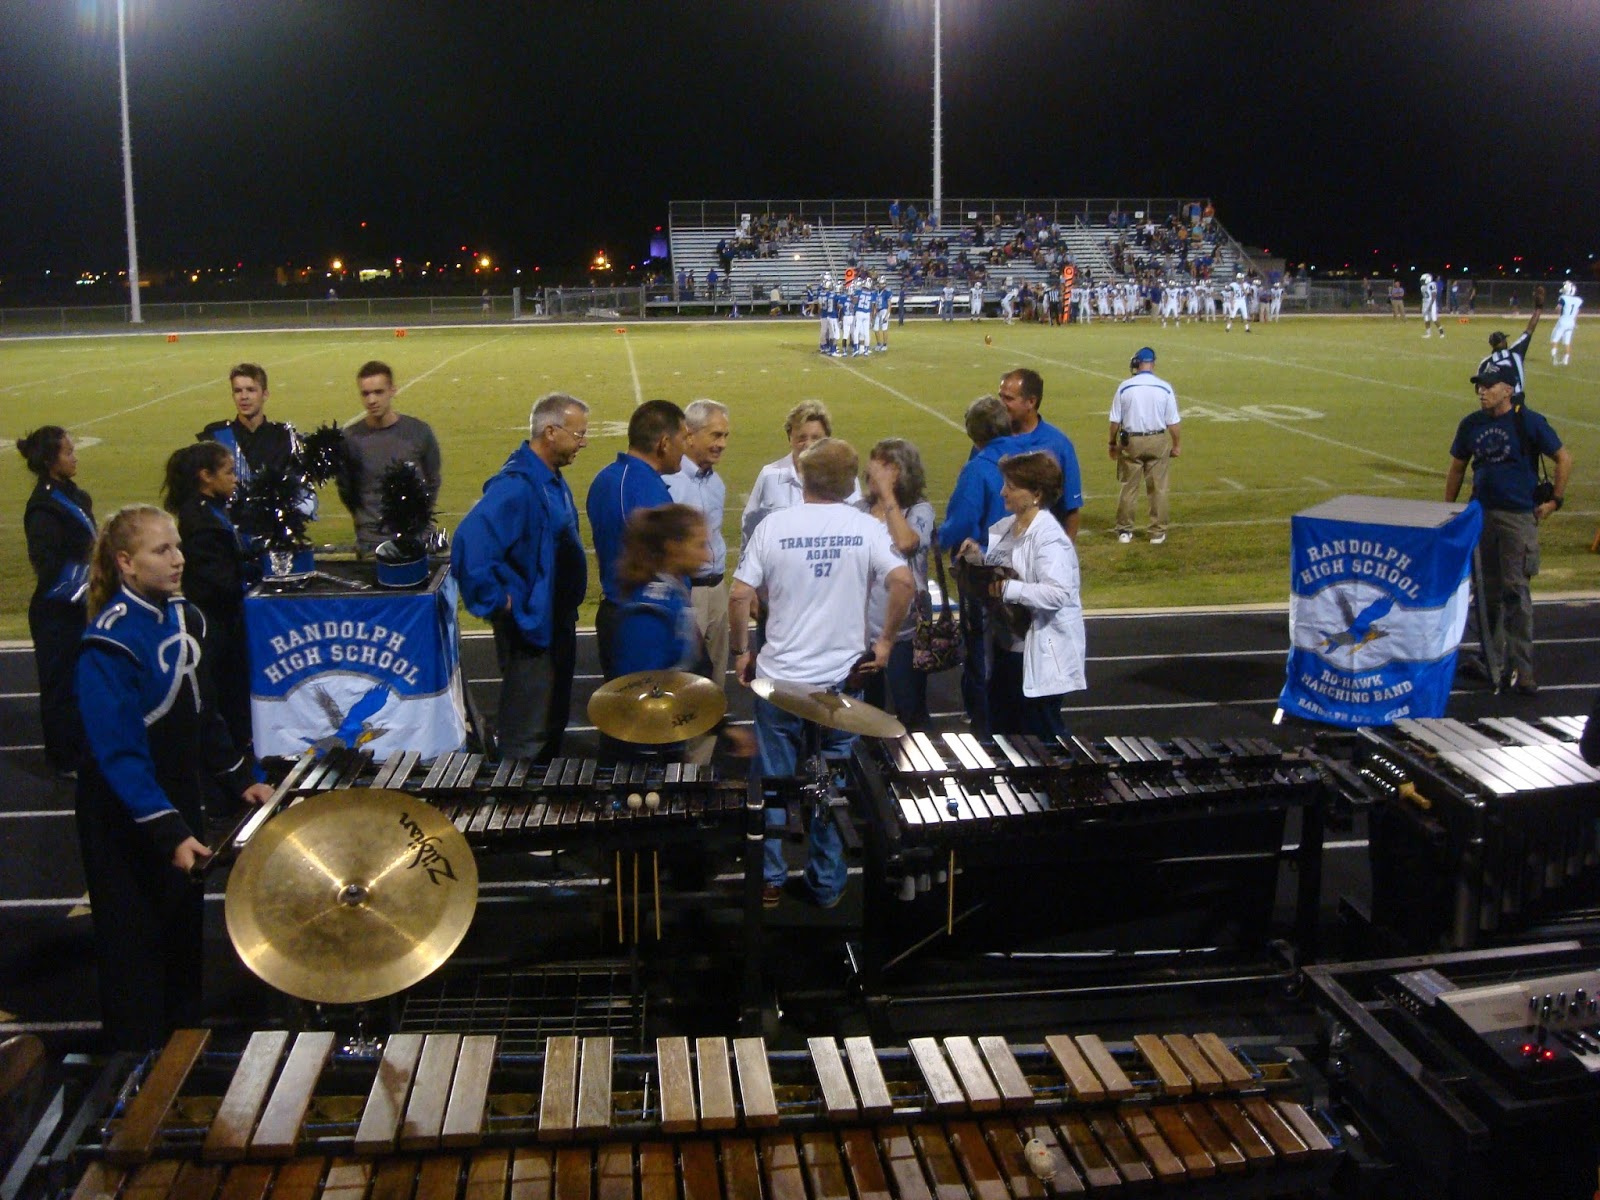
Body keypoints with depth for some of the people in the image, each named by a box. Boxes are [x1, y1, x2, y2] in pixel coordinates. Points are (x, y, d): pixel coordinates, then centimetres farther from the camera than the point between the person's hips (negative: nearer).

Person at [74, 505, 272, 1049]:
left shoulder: (184, 617, 3)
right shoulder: (110, 641, -22)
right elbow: (118, 752, -26)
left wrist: (242, 778, 10)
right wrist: (168, 832, -31)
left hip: (179, 799, 7)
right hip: (125, 816, -7)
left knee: (185, 931, 17)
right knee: (137, 947, 5)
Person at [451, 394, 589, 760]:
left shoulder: (551, 479, 6)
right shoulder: (517, 486, -25)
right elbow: (470, 543, -37)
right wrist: (496, 601, -26)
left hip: (558, 619, 10)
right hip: (530, 627, -10)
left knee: (553, 722, 22)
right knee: (527, 736, 1)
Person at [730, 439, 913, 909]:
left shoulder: (772, 526, -5)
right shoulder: (867, 528, -5)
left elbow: (740, 595, -9)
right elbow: (903, 582, -18)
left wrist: (742, 652, 4)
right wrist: (885, 642, -5)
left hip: (779, 679, 0)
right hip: (842, 678, 0)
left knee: (774, 783, 13)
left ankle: (770, 881, 21)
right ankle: (827, 884, 21)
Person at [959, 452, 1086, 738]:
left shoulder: (1050, 538, -21)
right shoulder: (1006, 526, 5)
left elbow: (1058, 593, -31)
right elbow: (992, 564, 19)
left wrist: (1010, 589, -32)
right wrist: (976, 554, -2)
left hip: (1040, 654, -9)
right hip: (1007, 645, 9)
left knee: (1041, 732, 4)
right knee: (1001, 727, 20)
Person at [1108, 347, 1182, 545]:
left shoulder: (1124, 387, -7)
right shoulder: (1165, 388, -7)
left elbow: (1115, 421, -3)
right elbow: (1172, 422, -4)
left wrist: (1113, 443, 9)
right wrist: (1175, 445, 9)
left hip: (1131, 441, 0)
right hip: (1158, 441, 0)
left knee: (1128, 487, 10)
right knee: (1158, 487, 8)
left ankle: (1124, 530, 16)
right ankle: (1157, 532, 12)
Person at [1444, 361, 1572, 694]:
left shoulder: (1529, 422, -6)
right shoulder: (1471, 425, 7)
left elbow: (1564, 459, 2)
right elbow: (1457, 468, 16)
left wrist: (1555, 500, 0)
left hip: (1519, 516, -5)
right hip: (1479, 514, 5)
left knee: (1516, 590, -9)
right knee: (1486, 590, 12)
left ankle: (1521, 668, -6)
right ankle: (1490, 662, 25)